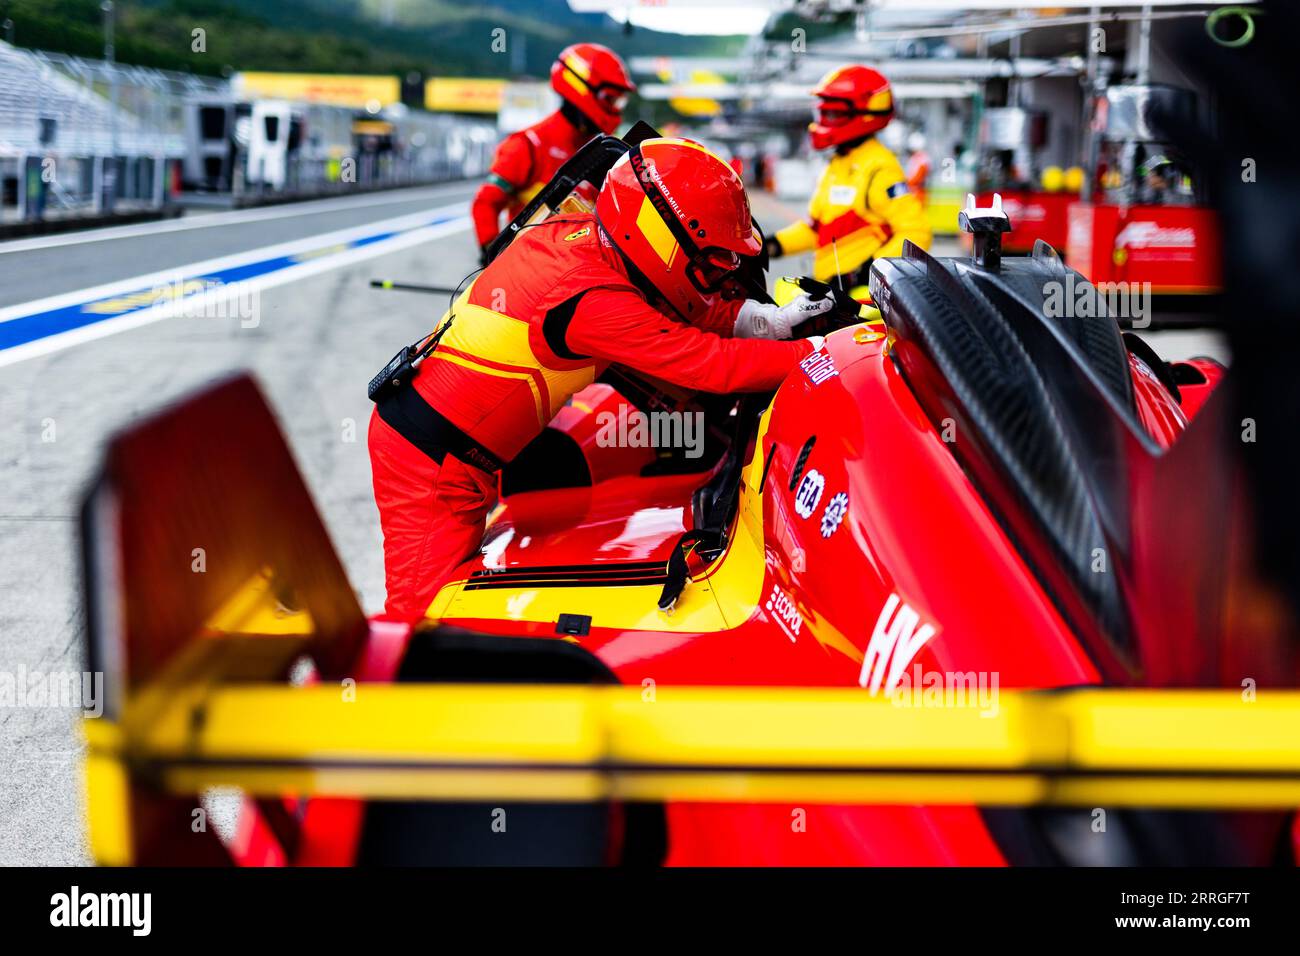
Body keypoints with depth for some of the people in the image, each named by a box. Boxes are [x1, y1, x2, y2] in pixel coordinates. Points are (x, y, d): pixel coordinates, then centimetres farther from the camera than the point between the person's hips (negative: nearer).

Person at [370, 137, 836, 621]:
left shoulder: (574, 233, 0)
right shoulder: (597, 303, -26)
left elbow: (683, 308, 10)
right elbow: (711, 364, -25)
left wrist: (768, 318, -2)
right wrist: (816, 352, -20)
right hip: (436, 462, -9)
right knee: (423, 621, -6)